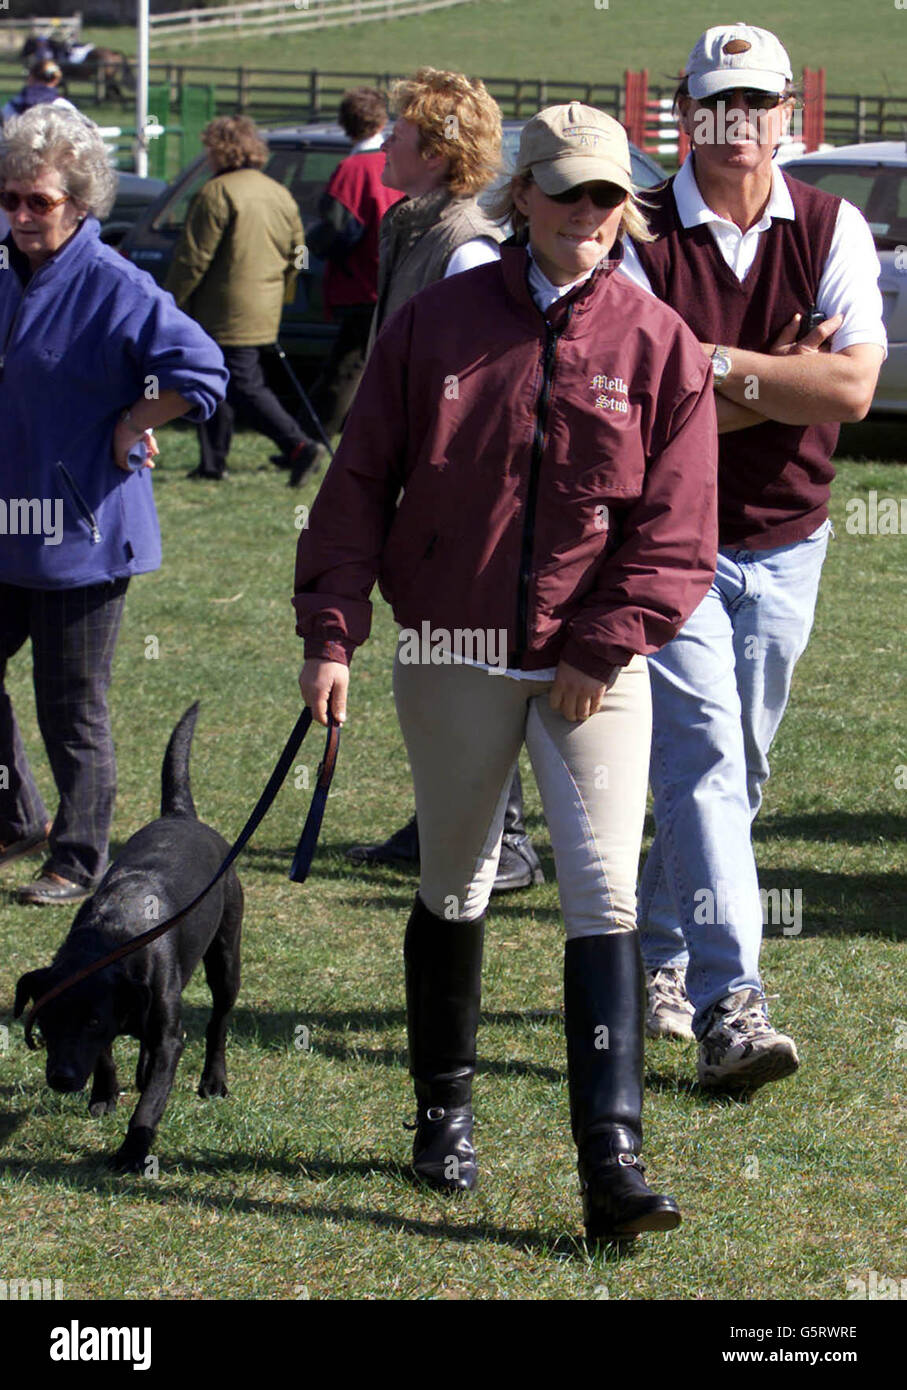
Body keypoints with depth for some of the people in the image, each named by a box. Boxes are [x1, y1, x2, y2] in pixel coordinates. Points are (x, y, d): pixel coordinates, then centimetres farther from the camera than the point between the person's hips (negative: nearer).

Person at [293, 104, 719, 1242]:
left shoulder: (659, 346, -1)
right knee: (454, 890, 13)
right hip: (452, 656, 1)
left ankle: (612, 1159, -14)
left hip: (594, 669, -1)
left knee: (605, 894, -11)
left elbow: (676, 531, -1)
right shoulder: (435, 324, 1)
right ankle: (444, 1109, 31)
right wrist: (330, 633, -3)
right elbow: (360, 485, 3)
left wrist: (602, 649, -9)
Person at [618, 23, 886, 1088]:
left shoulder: (833, 230, 0)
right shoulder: (640, 239, -8)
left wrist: (711, 365, -17)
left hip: (785, 546, 4)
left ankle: (654, 953, 32)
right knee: (703, 759, -14)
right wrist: (779, 382, -15)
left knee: (735, 770, 12)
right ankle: (729, 1005, -18)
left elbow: (852, 389, -13)